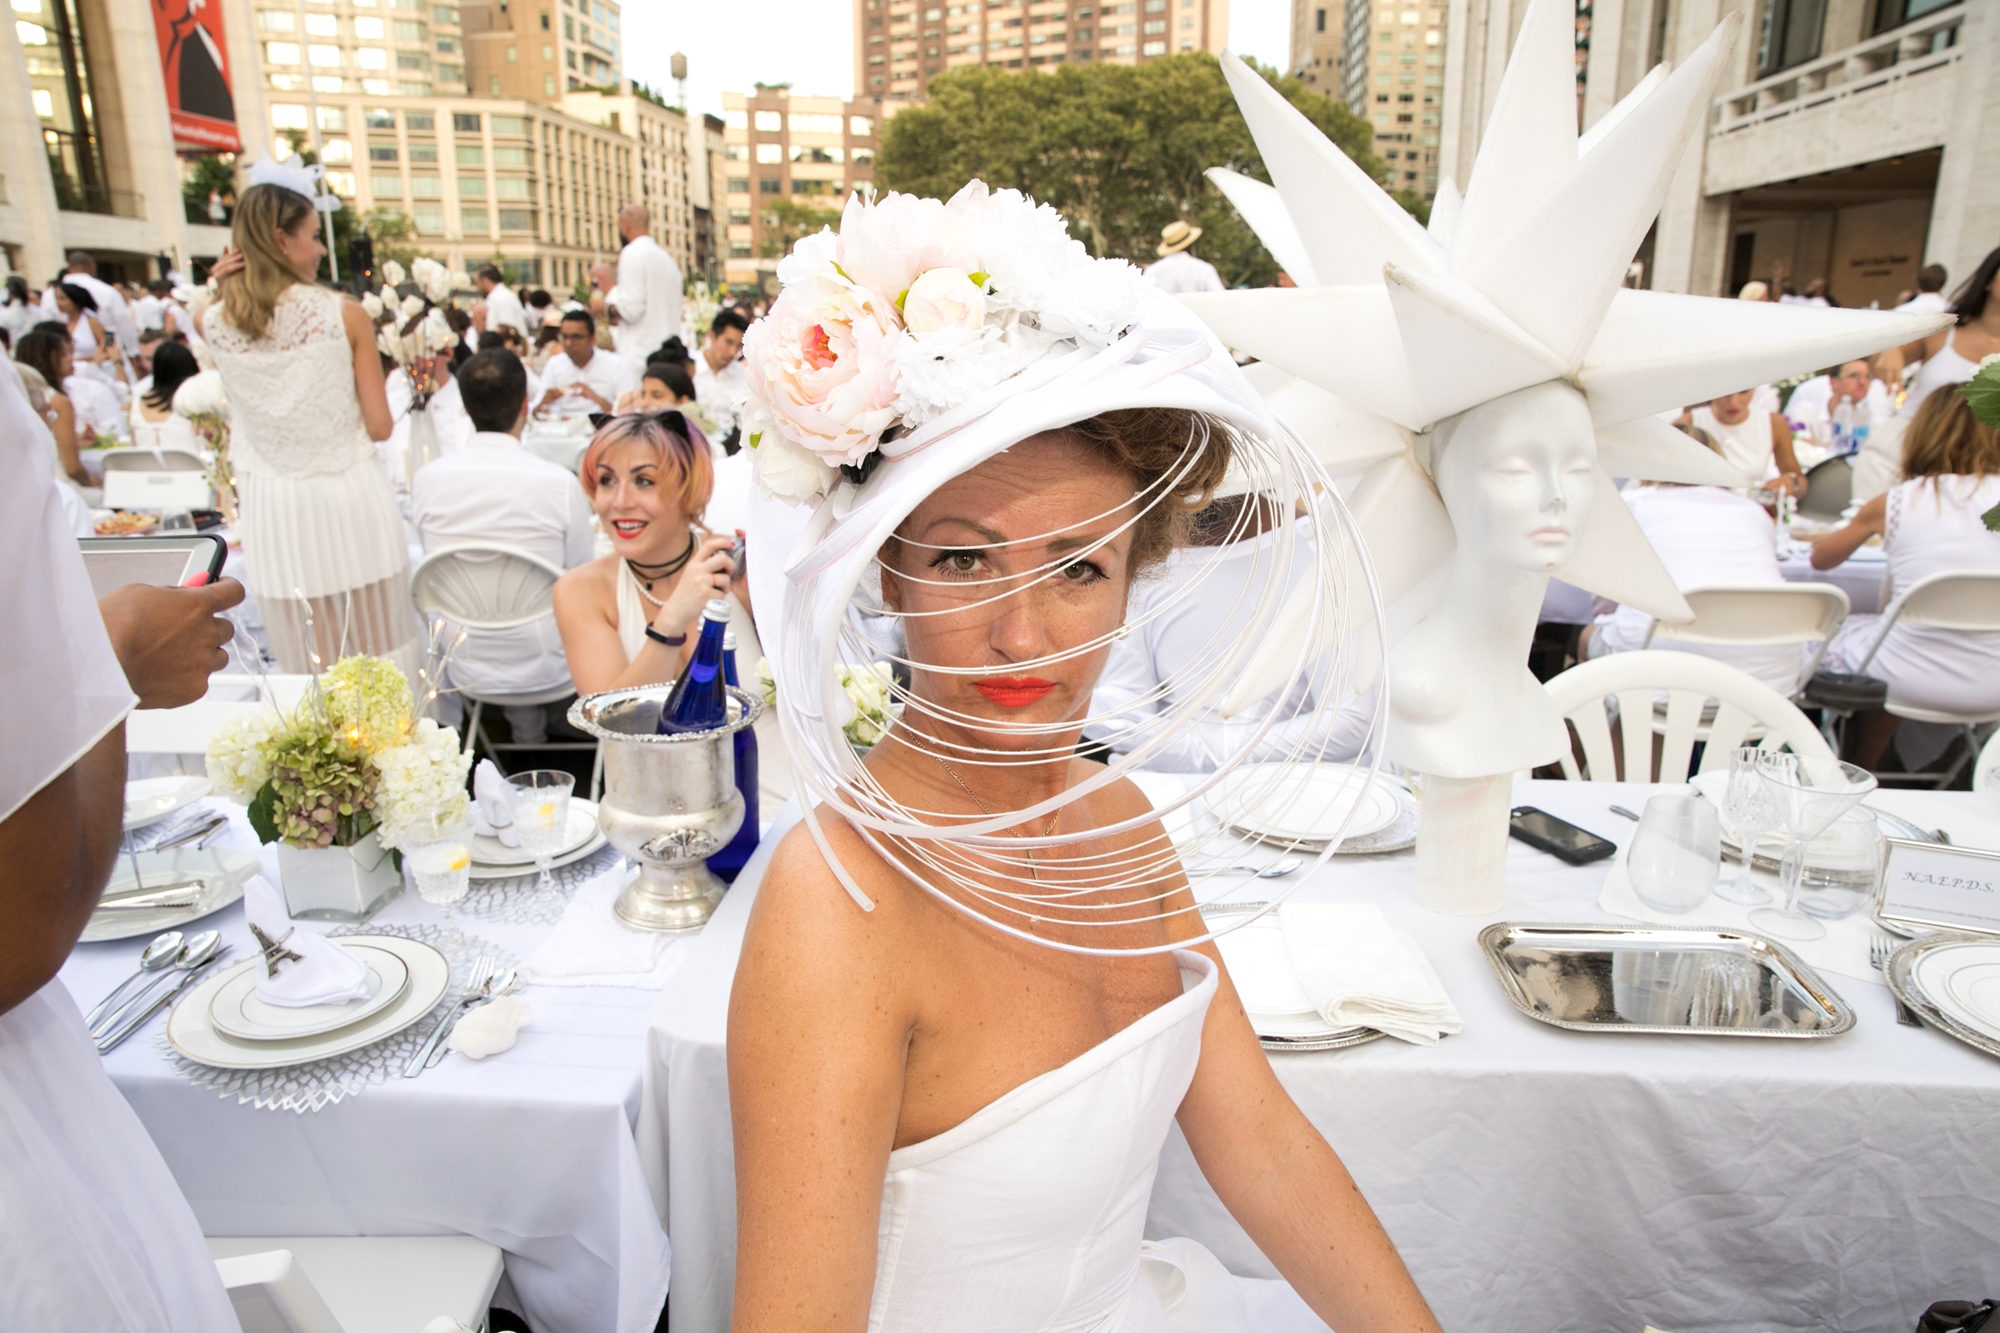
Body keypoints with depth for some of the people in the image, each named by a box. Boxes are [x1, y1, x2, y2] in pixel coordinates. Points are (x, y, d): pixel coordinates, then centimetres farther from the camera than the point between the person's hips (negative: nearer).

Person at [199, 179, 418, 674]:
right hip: (350, 497, -3)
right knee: (377, 656, 9)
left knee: (306, 669, 11)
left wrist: (224, 292, 6)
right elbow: (380, 427, -7)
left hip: (271, 509, 3)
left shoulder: (214, 323, 0)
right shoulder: (345, 314, -9)